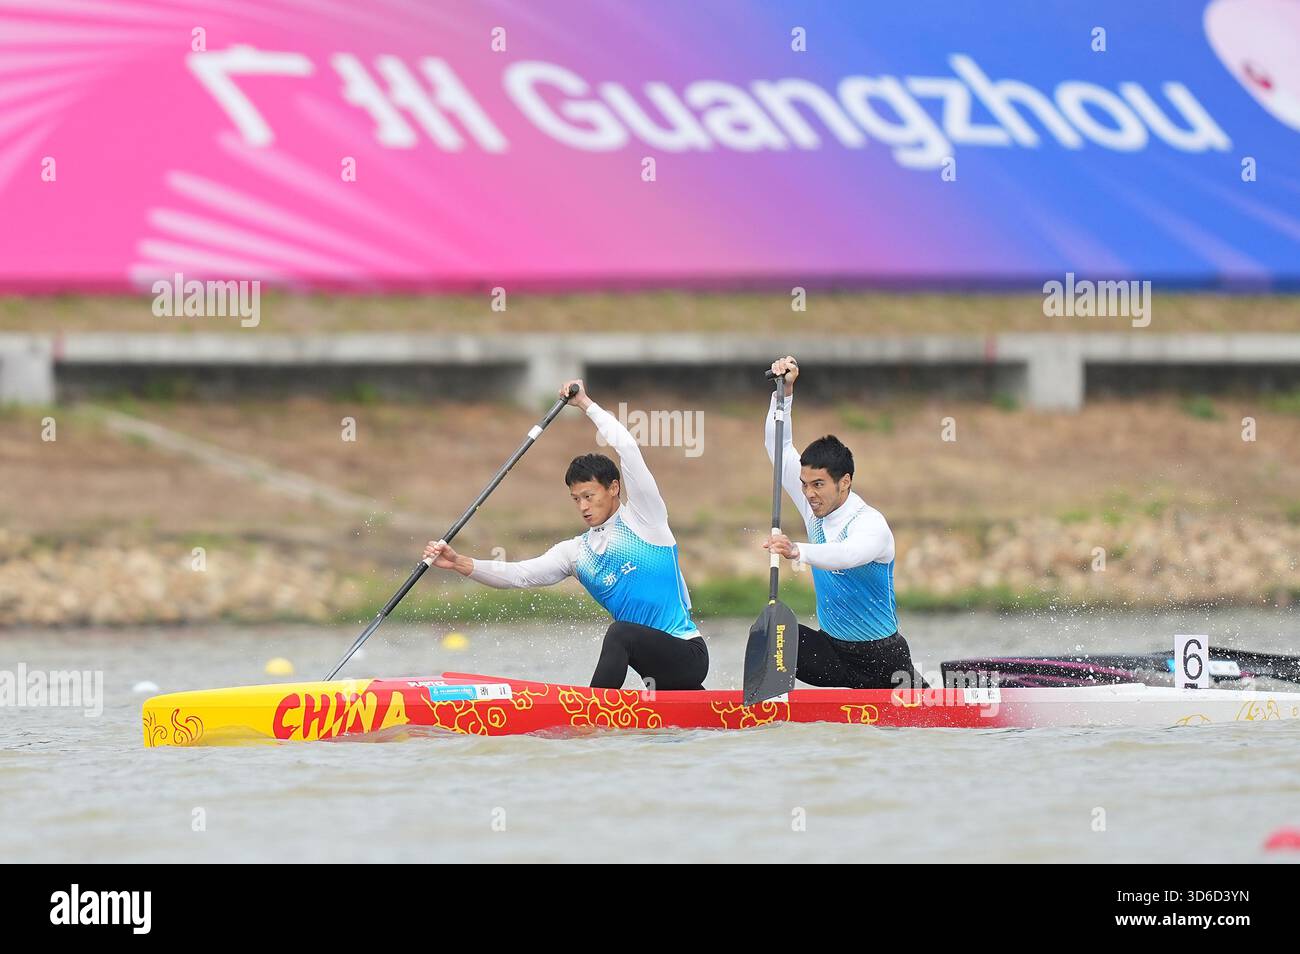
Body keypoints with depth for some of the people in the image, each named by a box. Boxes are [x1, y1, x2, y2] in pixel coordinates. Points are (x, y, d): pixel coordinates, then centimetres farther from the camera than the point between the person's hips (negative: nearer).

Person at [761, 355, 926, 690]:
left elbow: (847, 555, -44)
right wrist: (784, 393, -15)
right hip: (832, 648, 5)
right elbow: (780, 449, -2)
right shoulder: (817, 507, -2)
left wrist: (798, 551, -62)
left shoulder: (871, 523, -22)